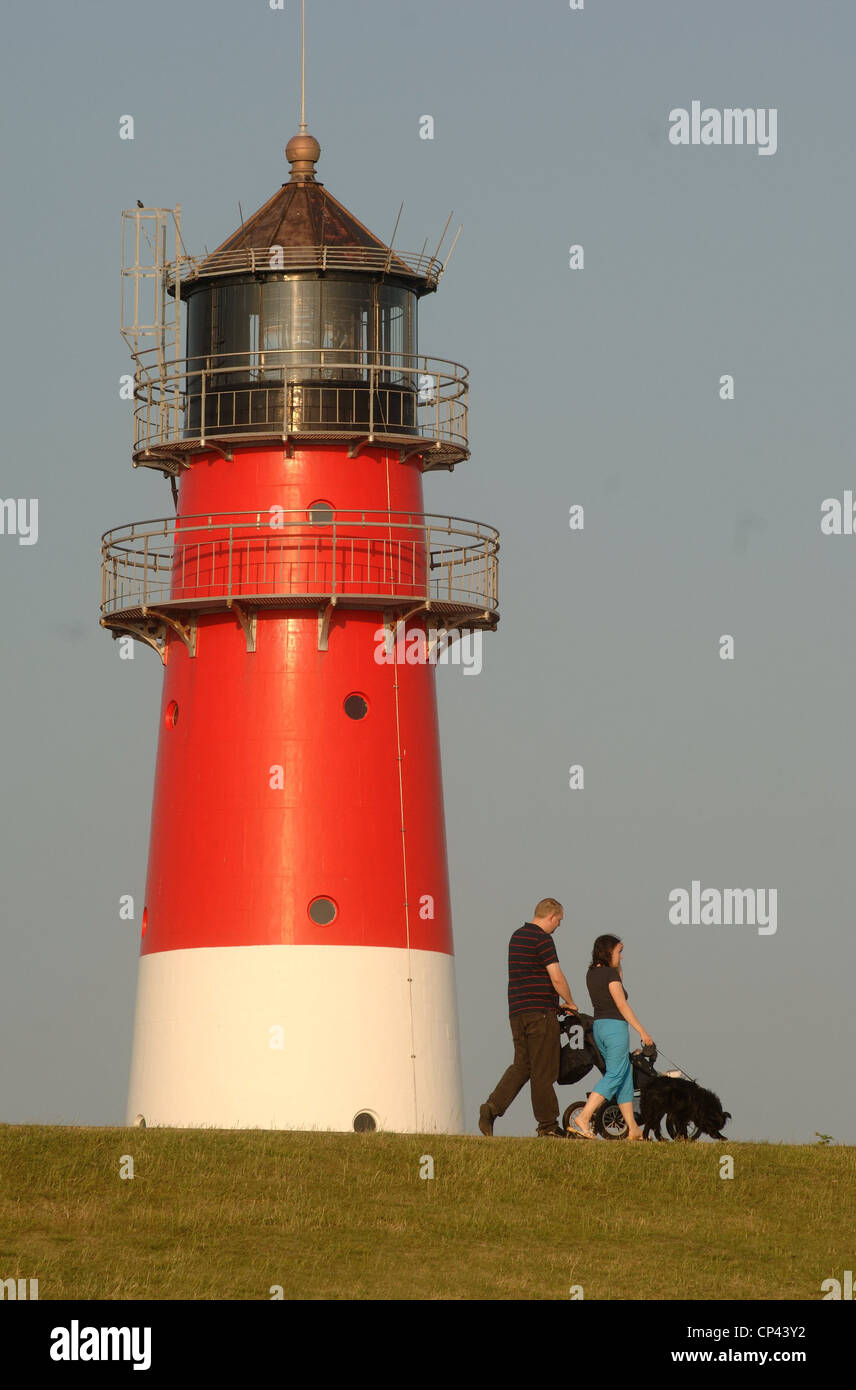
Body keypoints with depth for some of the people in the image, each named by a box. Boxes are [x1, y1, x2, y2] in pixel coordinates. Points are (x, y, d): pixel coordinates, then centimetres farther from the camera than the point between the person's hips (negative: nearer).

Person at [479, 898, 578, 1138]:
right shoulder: (542, 939, -11)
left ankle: (492, 1106, -7)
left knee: (521, 1065, 10)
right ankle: (548, 1125, 2)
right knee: (543, 1070, -2)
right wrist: (569, 1003, 2)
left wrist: (555, 1003, 25)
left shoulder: (516, 936, 17)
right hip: (540, 1012, -8)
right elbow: (556, 977, -15)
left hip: (517, 1011, 8)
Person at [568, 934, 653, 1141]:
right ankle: (583, 1119, -24)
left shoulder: (591, 973, 12)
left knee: (625, 1074, 14)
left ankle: (633, 1129, 13)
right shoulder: (610, 973, -12)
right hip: (615, 1025, -9)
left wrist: (617, 964, 19)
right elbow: (622, 1005, -14)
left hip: (598, 1027, 9)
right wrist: (642, 1032, -12)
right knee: (614, 1075, -11)